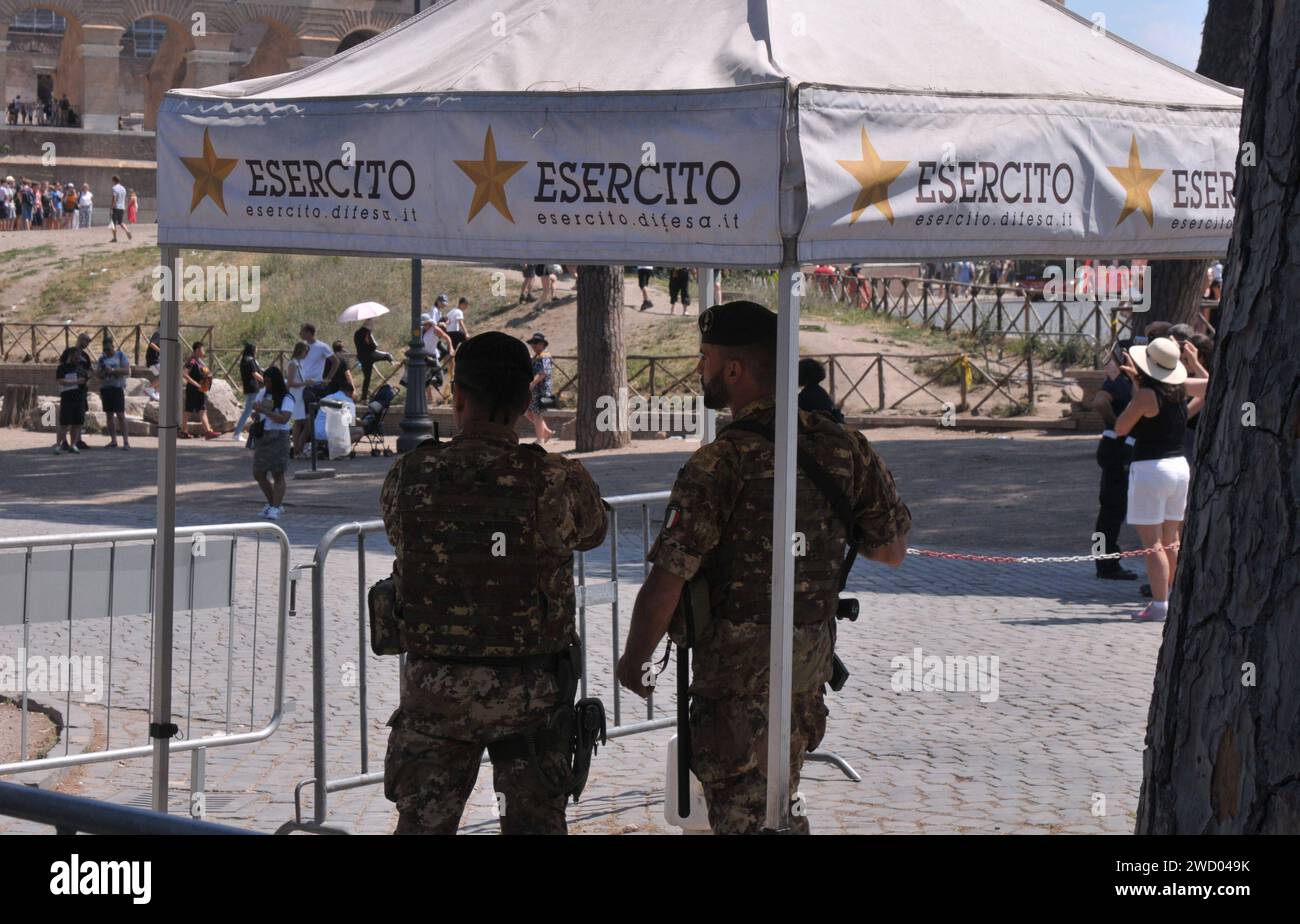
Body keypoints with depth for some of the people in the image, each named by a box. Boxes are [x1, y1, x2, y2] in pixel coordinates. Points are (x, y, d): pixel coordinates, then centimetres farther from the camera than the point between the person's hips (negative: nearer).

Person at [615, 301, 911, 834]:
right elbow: (892, 550, 8)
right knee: (779, 801, 22)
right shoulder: (842, 447, 0)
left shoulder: (722, 462, -19)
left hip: (740, 662, -7)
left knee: (741, 813, 2)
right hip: (814, 651, 7)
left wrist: (634, 661, -5)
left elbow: (667, 579, -19)